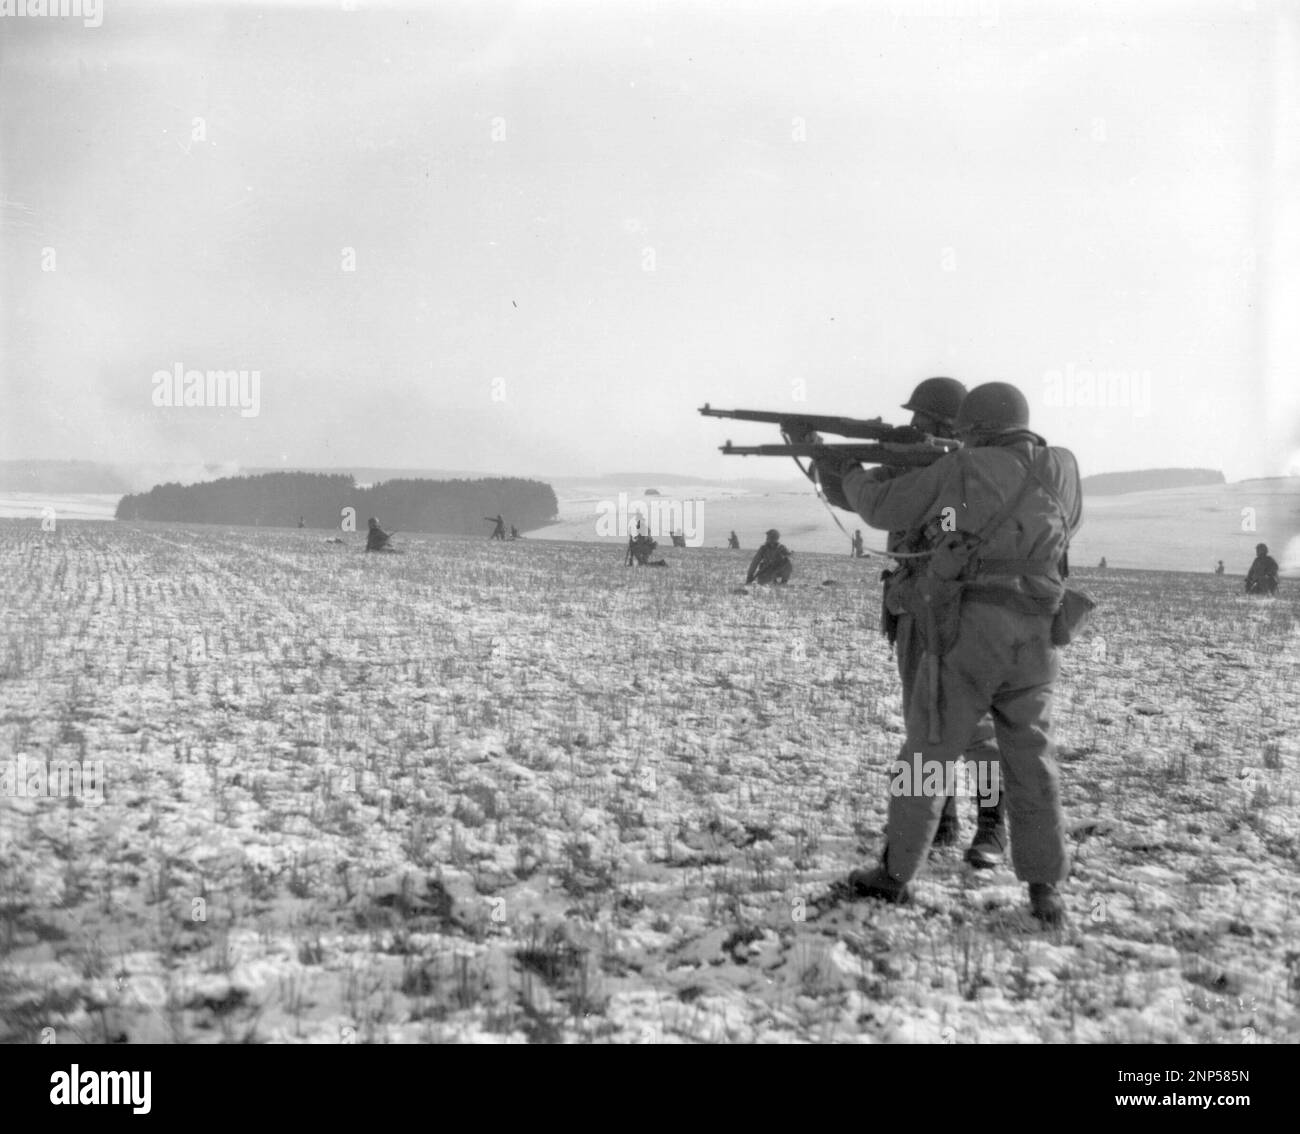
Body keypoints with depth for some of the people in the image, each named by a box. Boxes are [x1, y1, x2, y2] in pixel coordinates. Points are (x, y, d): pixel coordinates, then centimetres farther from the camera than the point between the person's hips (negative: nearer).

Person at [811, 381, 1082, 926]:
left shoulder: (962, 470, 1)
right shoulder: (1063, 469, 12)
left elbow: (884, 508, 7)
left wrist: (848, 471, 26)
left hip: (968, 629, -3)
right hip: (1034, 640, 4)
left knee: (928, 751, 6)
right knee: (1031, 762, 10)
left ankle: (895, 874, 14)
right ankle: (1046, 891, 6)